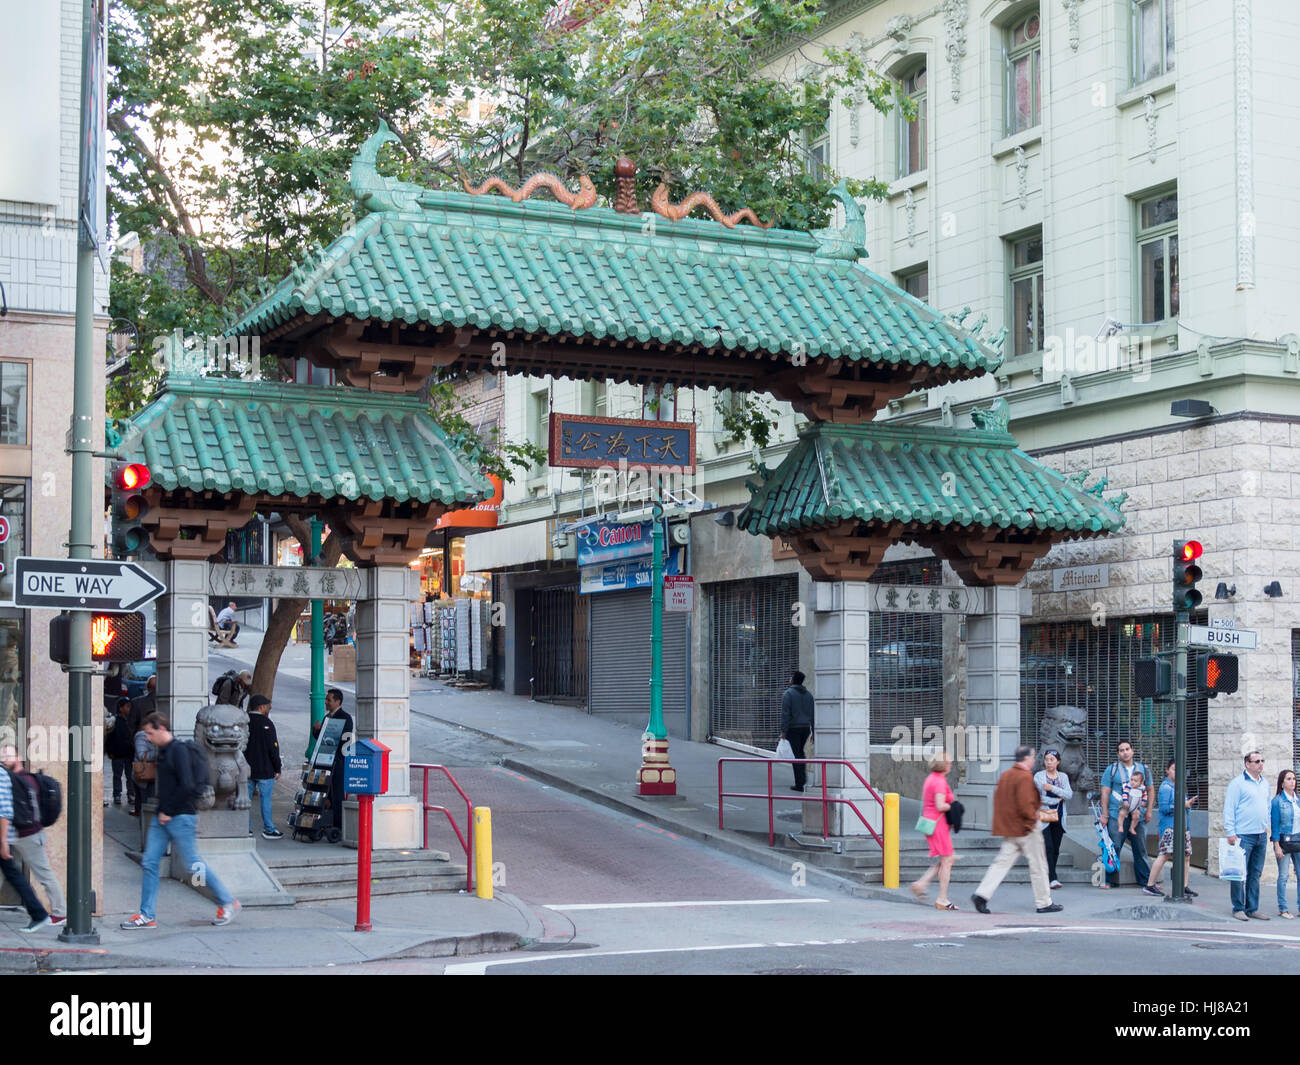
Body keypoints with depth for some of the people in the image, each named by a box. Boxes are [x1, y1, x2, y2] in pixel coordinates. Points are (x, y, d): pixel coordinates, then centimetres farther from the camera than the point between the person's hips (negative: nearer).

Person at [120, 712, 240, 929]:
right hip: (163, 817, 9)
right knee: (149, 862, 3)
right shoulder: (163, 752, 14)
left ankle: (228, 902, 11)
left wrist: (168, 811, -15)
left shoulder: (179, 750, -14)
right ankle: (147, 915, 6)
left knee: (193, 864, -2)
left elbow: (187, 785, -21)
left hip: (180, 817, -9)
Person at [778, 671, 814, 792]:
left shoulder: (788, 694, -8)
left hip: (793, 728, -5)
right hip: (806, 728, 5)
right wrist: (814, 732, 13)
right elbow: (813, 714, 10)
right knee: (801, 752, 23)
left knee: (796, 755, -3)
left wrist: (783, 731, -14)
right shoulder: (808, 694, 10)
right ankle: (804, 776, 14)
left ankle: (799, 784, -3)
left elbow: (785, 714, -14)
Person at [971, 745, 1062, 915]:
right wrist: (1033, 817, -11)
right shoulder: (1026, 777, -16)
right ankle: (1044, 903, 12)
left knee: (1002, 862, 5)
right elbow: (1025, 804, -25)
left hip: (1009, 829, 8)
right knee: (1038, 866, 4)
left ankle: (982, 893, -9)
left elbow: (998, 799, 16)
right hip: (1026, 829, -8)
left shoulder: (1005, 776, 11)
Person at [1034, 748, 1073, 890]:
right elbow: (1037, 797, -7)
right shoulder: (1038, 776, 1)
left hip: (1058, 817, 4)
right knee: (1048, 847, -14)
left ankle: (1048, 877, 12)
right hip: (1043, 816, -4)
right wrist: (1057, 799, -5)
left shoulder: (1063, 777, 12)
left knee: (1055, 849, 3)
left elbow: (1069, 794, -3)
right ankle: (1052, 878, -16)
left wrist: (1052, 788, -13)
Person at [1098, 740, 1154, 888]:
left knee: (1140, 849, 7)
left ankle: (1146, 879, 15)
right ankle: (1110, 880, 0)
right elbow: (1105, 792, 2)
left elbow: (1150, 790, 19)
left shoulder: (1143, 769, 13)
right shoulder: (1112, 769, 4)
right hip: (1116, 816, -3)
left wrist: (1149, 810, 9)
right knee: (1113, 849, -5)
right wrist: (1104, 815, -4)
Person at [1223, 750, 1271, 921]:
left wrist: (1266, 826, 18)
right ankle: (1238, 908, 1)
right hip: (1243, 836, -7)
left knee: (1255, 873, 10)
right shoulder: (1237, 783, -7)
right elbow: (1229, 809, -10)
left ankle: (1252, 909, 15)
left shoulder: (1265, 783, 15)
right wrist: (1230, 832, -14)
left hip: (1261, 835, 7)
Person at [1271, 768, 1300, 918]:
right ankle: (1282, 909, 6)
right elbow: (1274, 824, -7)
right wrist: (1277, 846, -12)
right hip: (1284, 840, -5)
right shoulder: (1277, 801, -6)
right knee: (1283, 875, -1)